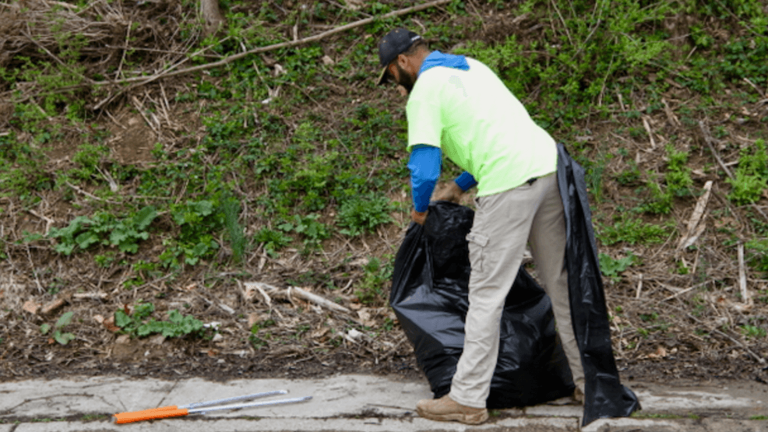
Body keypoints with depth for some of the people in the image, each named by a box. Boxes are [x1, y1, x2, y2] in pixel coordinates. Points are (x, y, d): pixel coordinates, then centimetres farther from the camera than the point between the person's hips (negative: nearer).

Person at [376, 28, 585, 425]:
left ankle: (468, 399, 2)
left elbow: (424, 168, -9)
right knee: (561, 284, 14)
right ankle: (587, 382, 20)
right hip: (550, 166, 8)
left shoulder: (424, 92, -1)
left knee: (486, 295, -3)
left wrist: (420, 208, 11)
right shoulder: (471, 66, 25)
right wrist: (460, 187, 30)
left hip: (510, 184, -8)